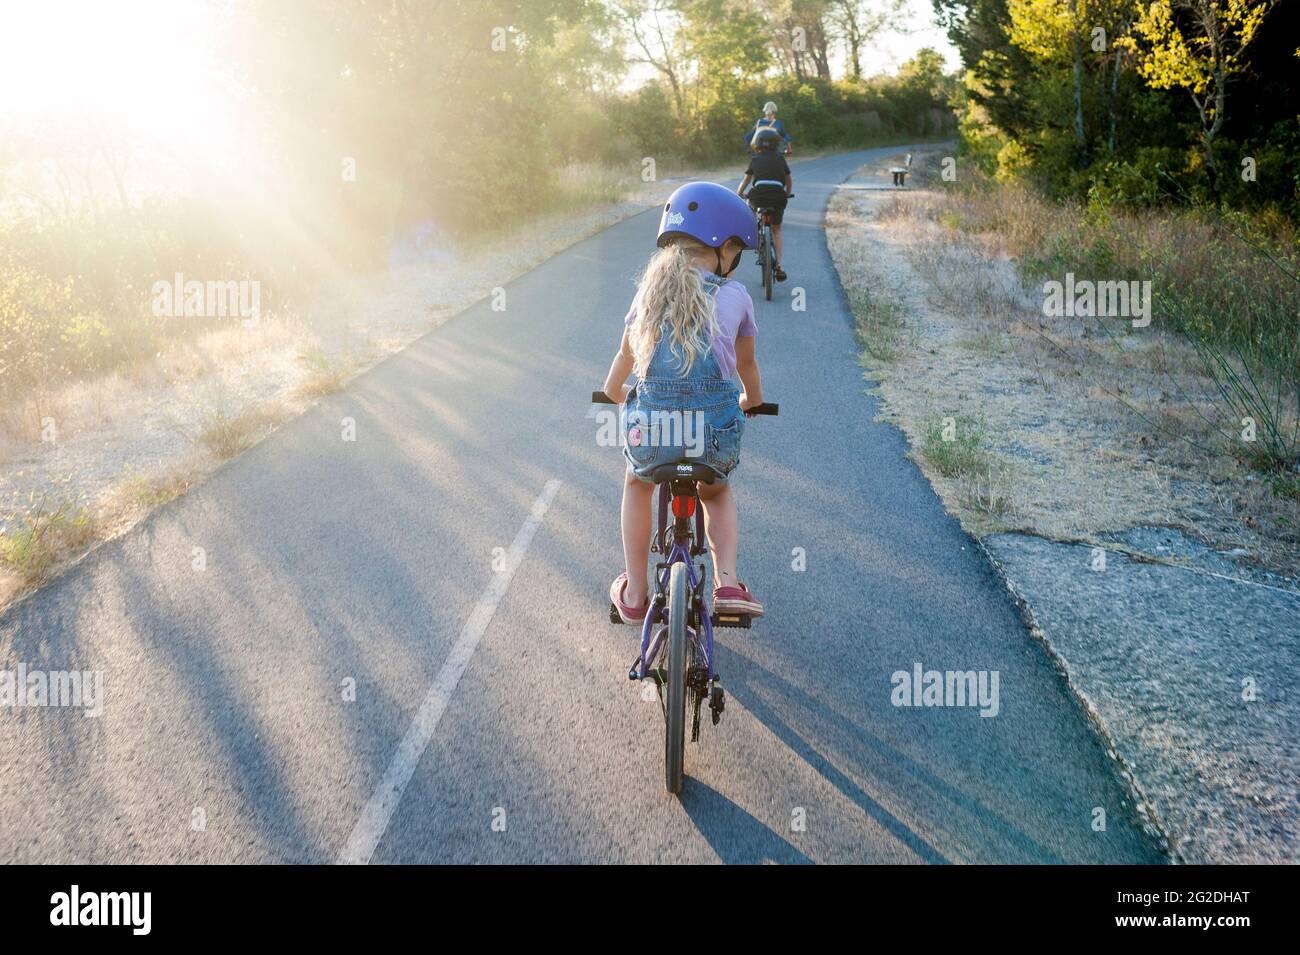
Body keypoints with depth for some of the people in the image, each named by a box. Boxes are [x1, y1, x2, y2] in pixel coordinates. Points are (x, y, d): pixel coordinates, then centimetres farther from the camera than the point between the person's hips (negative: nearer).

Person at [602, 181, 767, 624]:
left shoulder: (650, 290, 10)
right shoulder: (735, 297, 7)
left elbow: (625, 355, 22)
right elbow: (746, 363, 21)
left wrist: (613, 390, 44)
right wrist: (752, 400, 43)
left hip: (649, 431, 1)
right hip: (716, 431, 0)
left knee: (637, 484, 35)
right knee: (717, 492, 33)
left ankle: (634, 591, 29)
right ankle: (727, 582, 13)